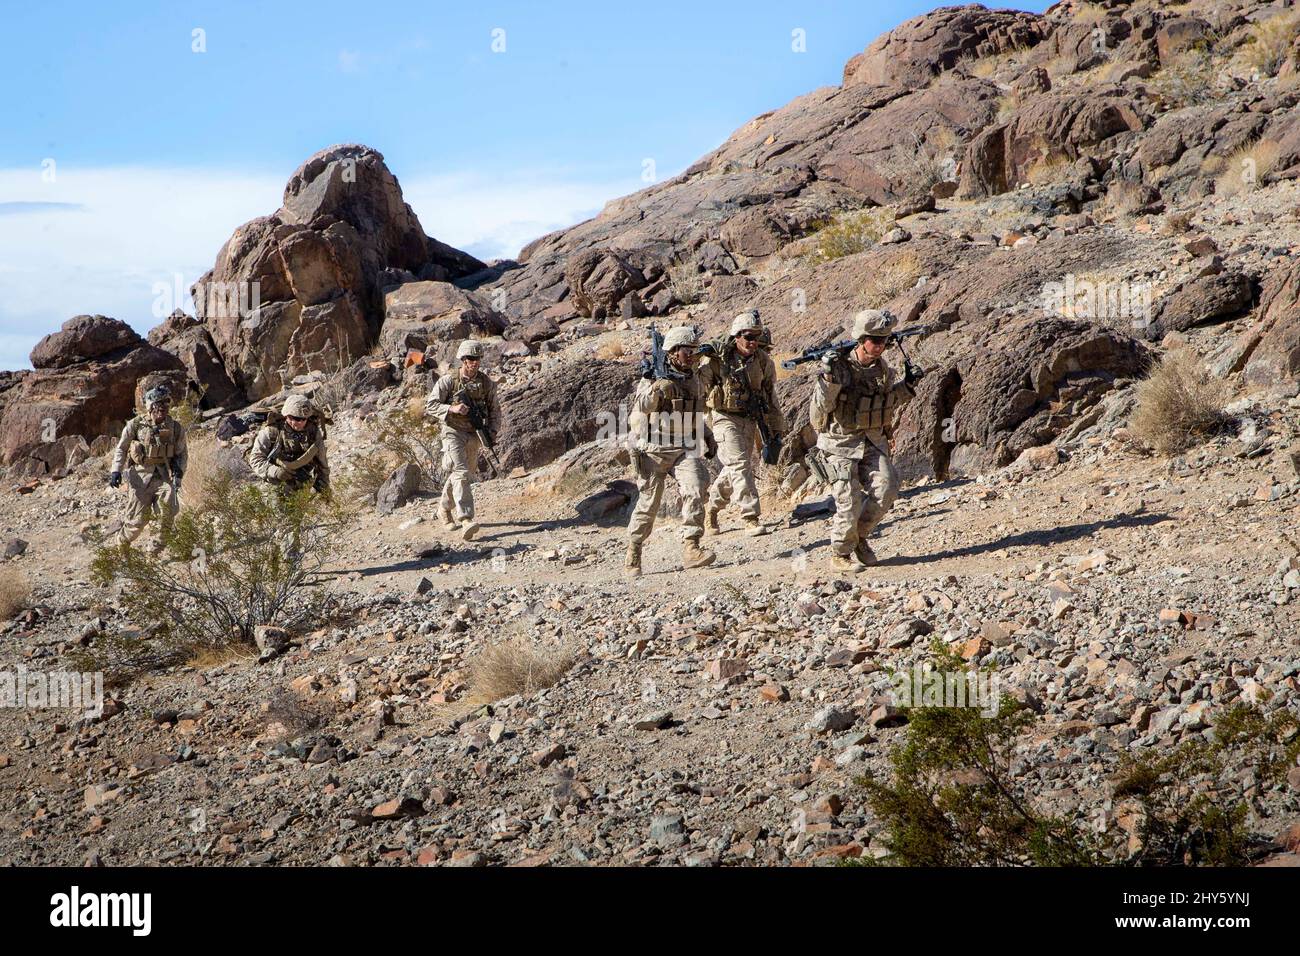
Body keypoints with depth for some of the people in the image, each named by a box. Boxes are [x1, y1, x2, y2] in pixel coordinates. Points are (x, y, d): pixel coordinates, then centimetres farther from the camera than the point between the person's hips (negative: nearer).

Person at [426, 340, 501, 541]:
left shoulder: (486, 382, 3)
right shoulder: (448, 380, -9)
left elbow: (495, 410, 10)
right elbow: (431, 404, -8)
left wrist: (492, 431, -4)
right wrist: (452, 408, -23)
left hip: (474, 435, 5)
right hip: (453, 433, -5)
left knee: (465, 476, 15)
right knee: (461, 474, -19)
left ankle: (445, 510, 39)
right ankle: (466, 520, -29)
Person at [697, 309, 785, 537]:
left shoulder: (764, 361, -1)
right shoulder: (715, 358, -14)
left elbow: (770, 398, 7)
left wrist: (776, 430, 9)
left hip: (750, 420, 5)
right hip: (725, 418, -5)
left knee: (733, 469, 12)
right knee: (740, 466, -16)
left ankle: (711, 507, 33)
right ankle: (751, 518, -15)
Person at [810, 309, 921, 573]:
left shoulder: (882, 369, 5)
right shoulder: (838, 365, -14)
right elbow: (820, 408, -17)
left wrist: (907, 385, 7)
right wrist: (829, 378, -31)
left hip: (873, 441, 5)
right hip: (841, 443, -5)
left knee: (886, 489, -11)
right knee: (850, 502, -9)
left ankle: (859, 537, 12)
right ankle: (840, 555, 10)